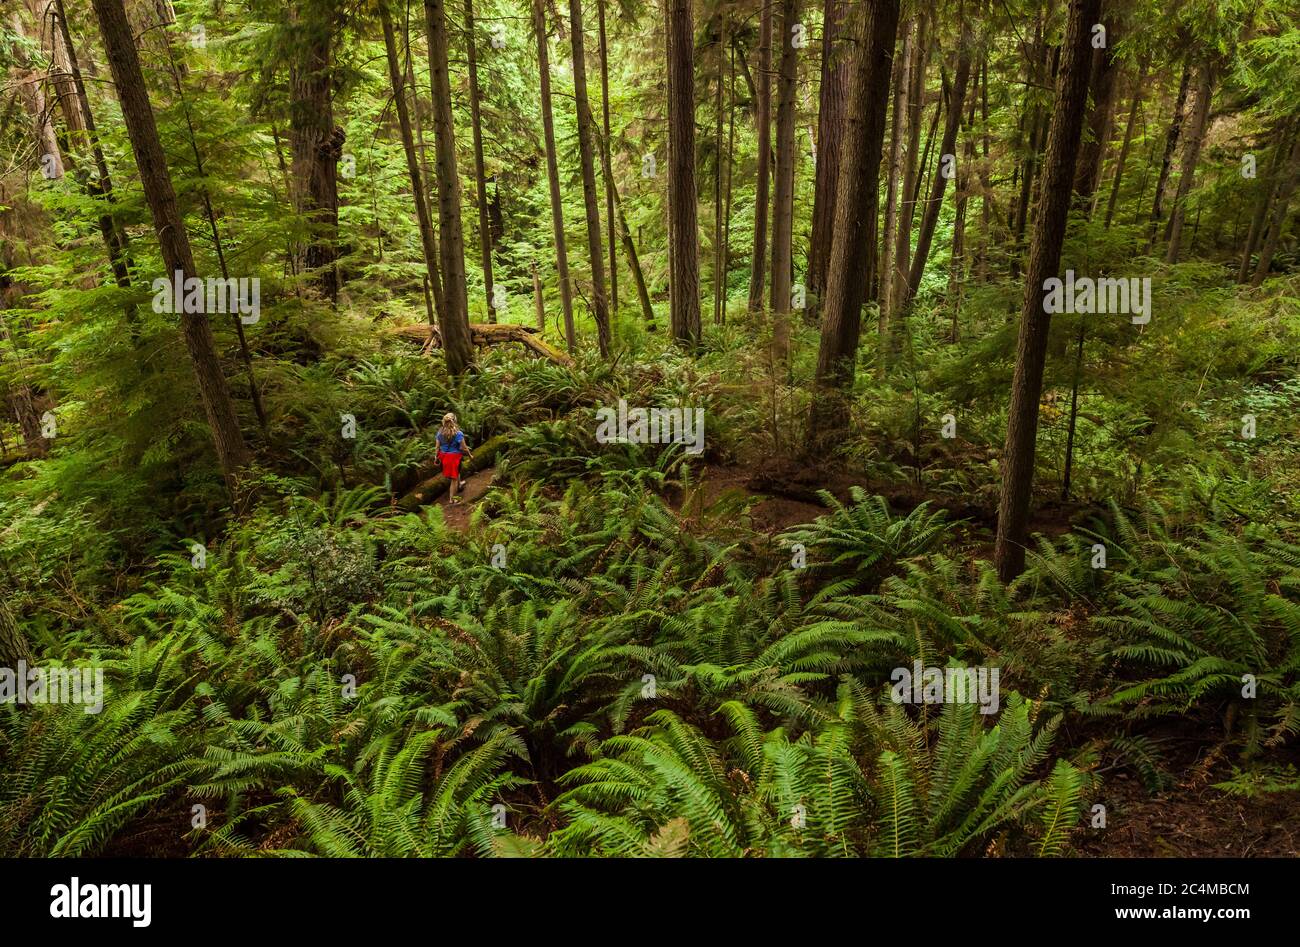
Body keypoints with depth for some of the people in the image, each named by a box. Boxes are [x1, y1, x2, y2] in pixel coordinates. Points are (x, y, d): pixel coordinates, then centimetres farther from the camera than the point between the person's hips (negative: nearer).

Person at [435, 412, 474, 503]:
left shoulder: (440, 433, -8)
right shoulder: (458, 433, -21)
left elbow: (438, 447, -2)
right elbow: (464, 448, -15)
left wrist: (437, 458, 12)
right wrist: (470, 455, 1)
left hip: (443, 455, 5)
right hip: (454, 456, -5)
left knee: (456, 471, 34)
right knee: (454, 478, 9)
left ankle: (459, 483, 59)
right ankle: (452, 498, 18)